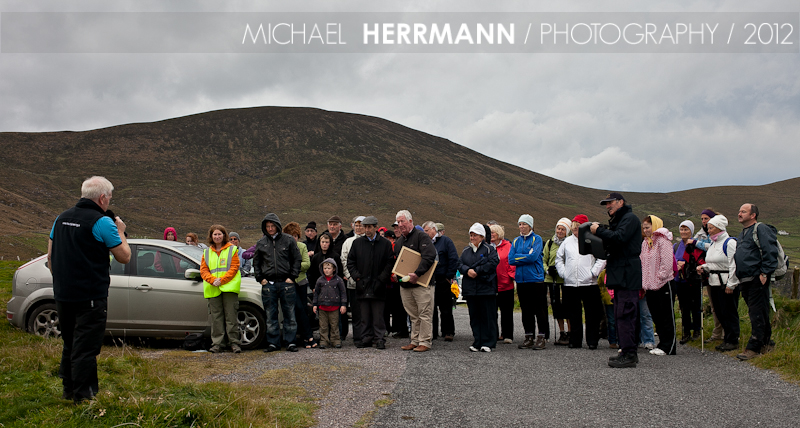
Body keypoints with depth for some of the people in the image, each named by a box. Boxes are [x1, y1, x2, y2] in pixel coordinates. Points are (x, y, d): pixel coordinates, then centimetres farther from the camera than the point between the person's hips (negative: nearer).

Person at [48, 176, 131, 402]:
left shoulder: (62, 218, 9)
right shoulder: (102, 222, -13)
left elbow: (50, 257, 14)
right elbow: (124, 257, -9)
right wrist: (120, 232, 5)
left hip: (63, 296, 7)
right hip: (90, 298, -7)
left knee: (70, 345, 20)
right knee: (86, 349, 0)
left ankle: (68, 390, 31)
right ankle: (83, 396, 5)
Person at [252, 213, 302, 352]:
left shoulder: (288, 240, 3)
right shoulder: (261, 243, 10)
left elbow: (297, 259, 5)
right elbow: (256, 262, 17)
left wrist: (292, 277, -3)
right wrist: (260, 278, 5)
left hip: (286, 283, -2)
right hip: (268, 284, 2)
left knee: (289, 313, 1)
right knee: (271, 315, 5)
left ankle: (290, 341, 8)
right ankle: (273, 342, 12)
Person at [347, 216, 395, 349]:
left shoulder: (385, 244, 2)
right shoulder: (357, 242, 8)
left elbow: (390, 263, 0)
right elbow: (350, 262, 8)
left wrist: (381, 280, -8)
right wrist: (357, 278, -3)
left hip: (377, 287, -2)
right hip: (362, 286, 2)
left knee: (378, 316, 2)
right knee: (364, 316, 7)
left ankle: (379, 339, 10)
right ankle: (366, 338, 15)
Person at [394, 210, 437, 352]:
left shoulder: (421, 236, -8)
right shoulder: (398, 242, 17)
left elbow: (429, 256, -21)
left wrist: (417, 273, -26)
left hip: (422, 283, -7)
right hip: (404, 285, 7)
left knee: (424, 314, -2)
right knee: (413, 316, 13)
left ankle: (425, 342, 4)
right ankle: (415, 341, 21)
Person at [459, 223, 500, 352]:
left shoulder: (489, 249, 0)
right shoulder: (466, 250, 17)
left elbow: (492, 263, -12)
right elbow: (460, 264, 10)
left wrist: (477, 271, -15)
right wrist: (467, 270, -11)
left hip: (486, 288, -5)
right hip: (470, 288, 5)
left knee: (488, 316, -2)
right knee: (474, 316, 7)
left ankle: (488, 343, 4)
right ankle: (477, 343, 13)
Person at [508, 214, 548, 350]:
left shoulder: (537, 239, -2)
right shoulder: (516, 241, 13)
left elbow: (533, 257, -16)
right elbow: (511, 259, 2)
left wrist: (518, 257, -6)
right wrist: (526, 257, -8)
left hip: (535, 279, -5)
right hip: (521, 279, 5)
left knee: (539, 309, -3)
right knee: (526, 310, 9)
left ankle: (542, 338, 4)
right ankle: (529, 338, 16)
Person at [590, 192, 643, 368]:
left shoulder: (630, 218, -7)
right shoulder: (617, 220, 23)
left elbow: (618, 238, -23)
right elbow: (610, 244, 19)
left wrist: (598, 230, -14)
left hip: (628, 274, -10)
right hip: (620, 274, 10)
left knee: (625, 314, -11)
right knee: (621, 315, 12)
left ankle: (629, 355, -9)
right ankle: (627, 352, 19)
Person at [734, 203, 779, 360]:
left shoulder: (761, 229, -7)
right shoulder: (742, 234, 22)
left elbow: (770, 252, -16)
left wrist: (764, 273, -19)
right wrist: (738, 277, 21)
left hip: (757, 279, -9)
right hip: (746, 280, 9)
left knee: (757, 314, -7)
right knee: (759, 313, 16)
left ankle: (754, 347, -7)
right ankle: (766, 341, 27)